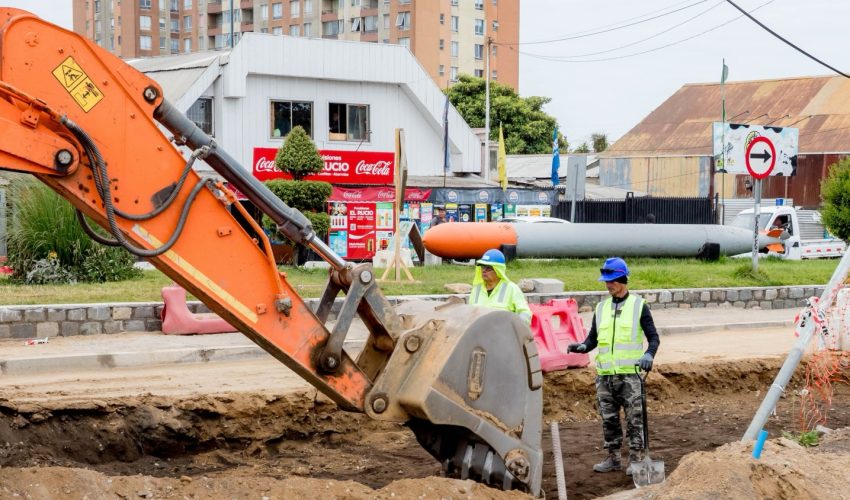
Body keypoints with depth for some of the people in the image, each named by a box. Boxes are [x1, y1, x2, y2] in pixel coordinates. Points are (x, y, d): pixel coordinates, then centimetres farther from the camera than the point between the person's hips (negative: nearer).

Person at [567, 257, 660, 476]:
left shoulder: (639, 305, 0)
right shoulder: (601, 308, 13)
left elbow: (653, 337, -1)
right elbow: (593, 338, 14)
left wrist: (649, 354, -21)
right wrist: (582, 346, -8)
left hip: (630, 373, -5)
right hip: (605, 374, 5)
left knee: (634, 418, -3)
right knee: (608, 418, 8)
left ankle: (635, 459, 3)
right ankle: (613, 458, 17)